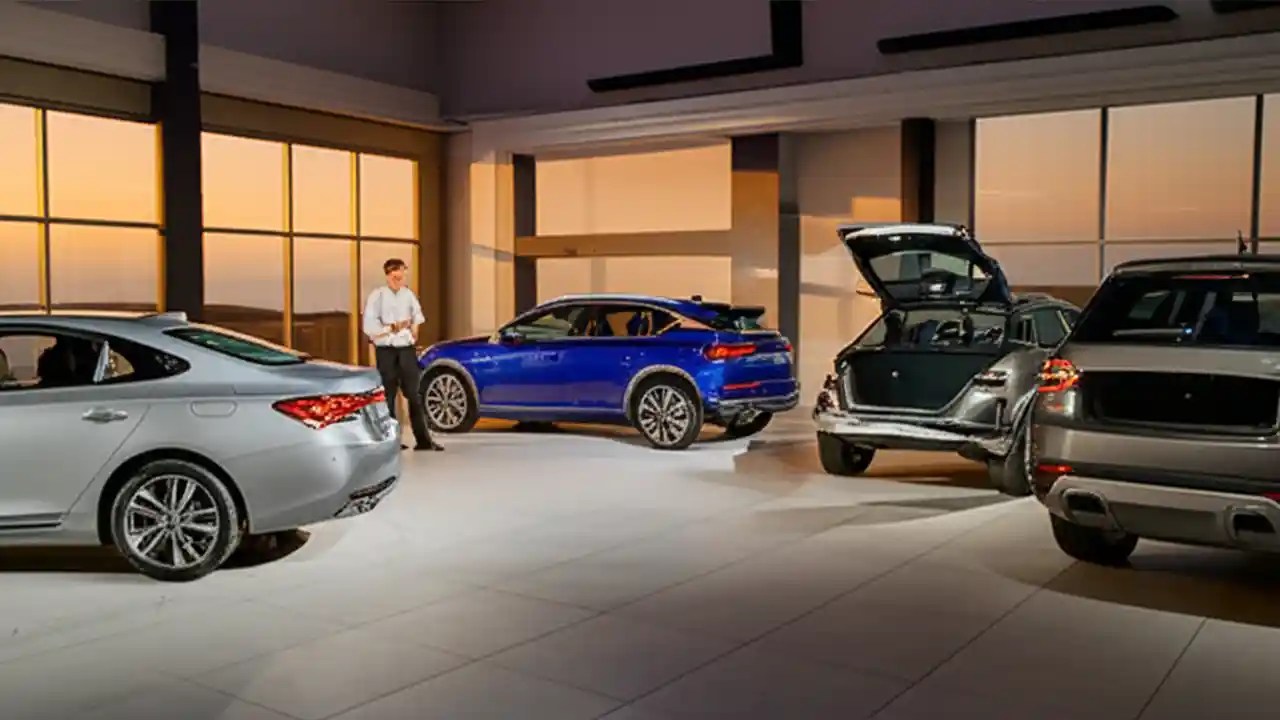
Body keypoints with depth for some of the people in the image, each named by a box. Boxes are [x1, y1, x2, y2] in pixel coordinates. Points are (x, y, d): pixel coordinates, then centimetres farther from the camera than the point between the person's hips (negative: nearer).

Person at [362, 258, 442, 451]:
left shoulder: (409, 294, 8)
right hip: (386, 351, -4)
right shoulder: (377, 296, -7)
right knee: (388, 396, 3)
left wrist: (414, 329, 7)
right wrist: (392, 328, -11)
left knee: (414, 394, 4)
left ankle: (423, 439, 6)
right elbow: (369, 327, -13)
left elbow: (417, 315, 24)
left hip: (407, 349, 4)